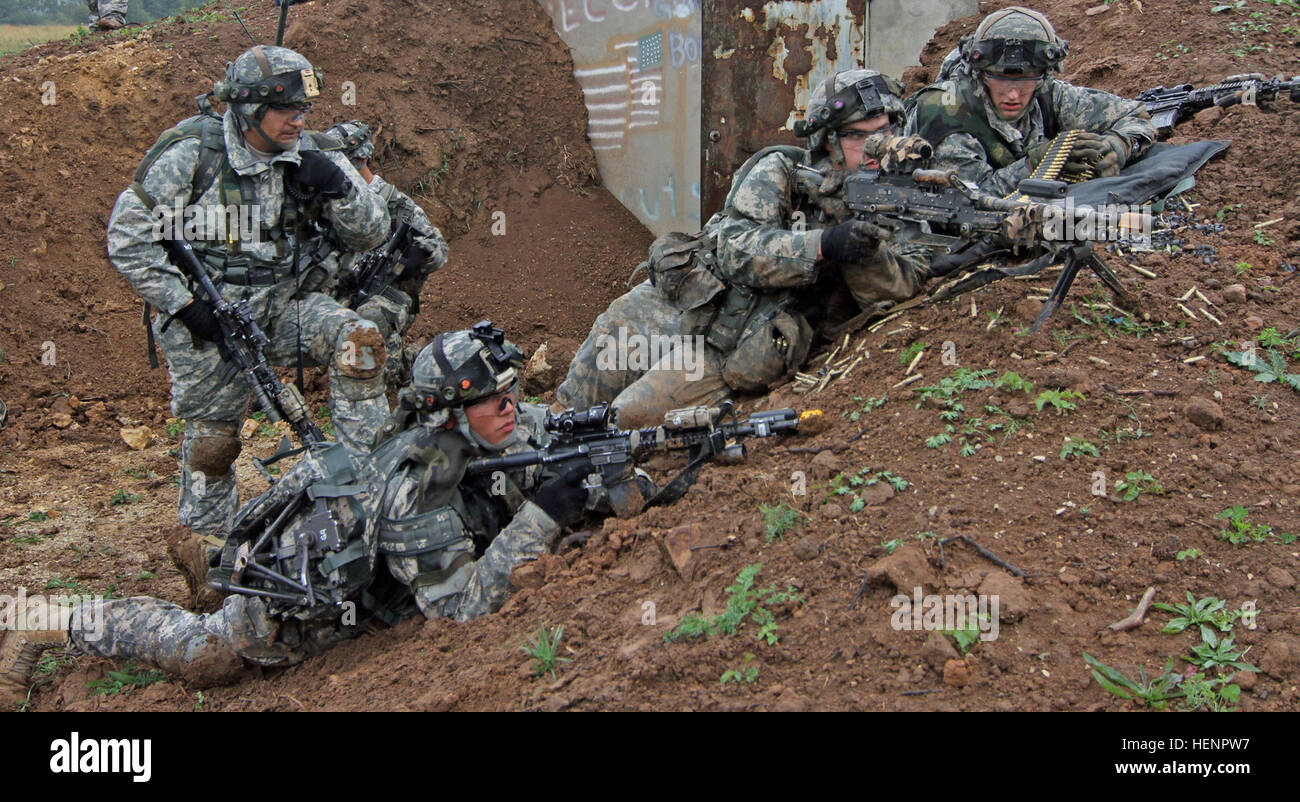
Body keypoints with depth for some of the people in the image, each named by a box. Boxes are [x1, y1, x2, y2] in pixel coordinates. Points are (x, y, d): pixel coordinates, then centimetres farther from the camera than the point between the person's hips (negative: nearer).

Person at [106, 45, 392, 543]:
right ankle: (207, 544, 30)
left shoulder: (305, 157, -2)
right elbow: (127, 238, -9)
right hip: (204, 320, -3)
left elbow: (371, 235, 0)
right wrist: (184, 303, -15)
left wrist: (339, 187, -19)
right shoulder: (191, 153, -14)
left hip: (278, 308, 4)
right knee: (212, 439, 6)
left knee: (358, 339, -21)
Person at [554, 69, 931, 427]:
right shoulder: (780, 170, -5)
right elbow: (737, 249, -18)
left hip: (738, 349, -1)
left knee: (631, 417, -14)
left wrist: (866, 249, -30)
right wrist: (823, 245, -32)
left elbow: (898, 288, -10)